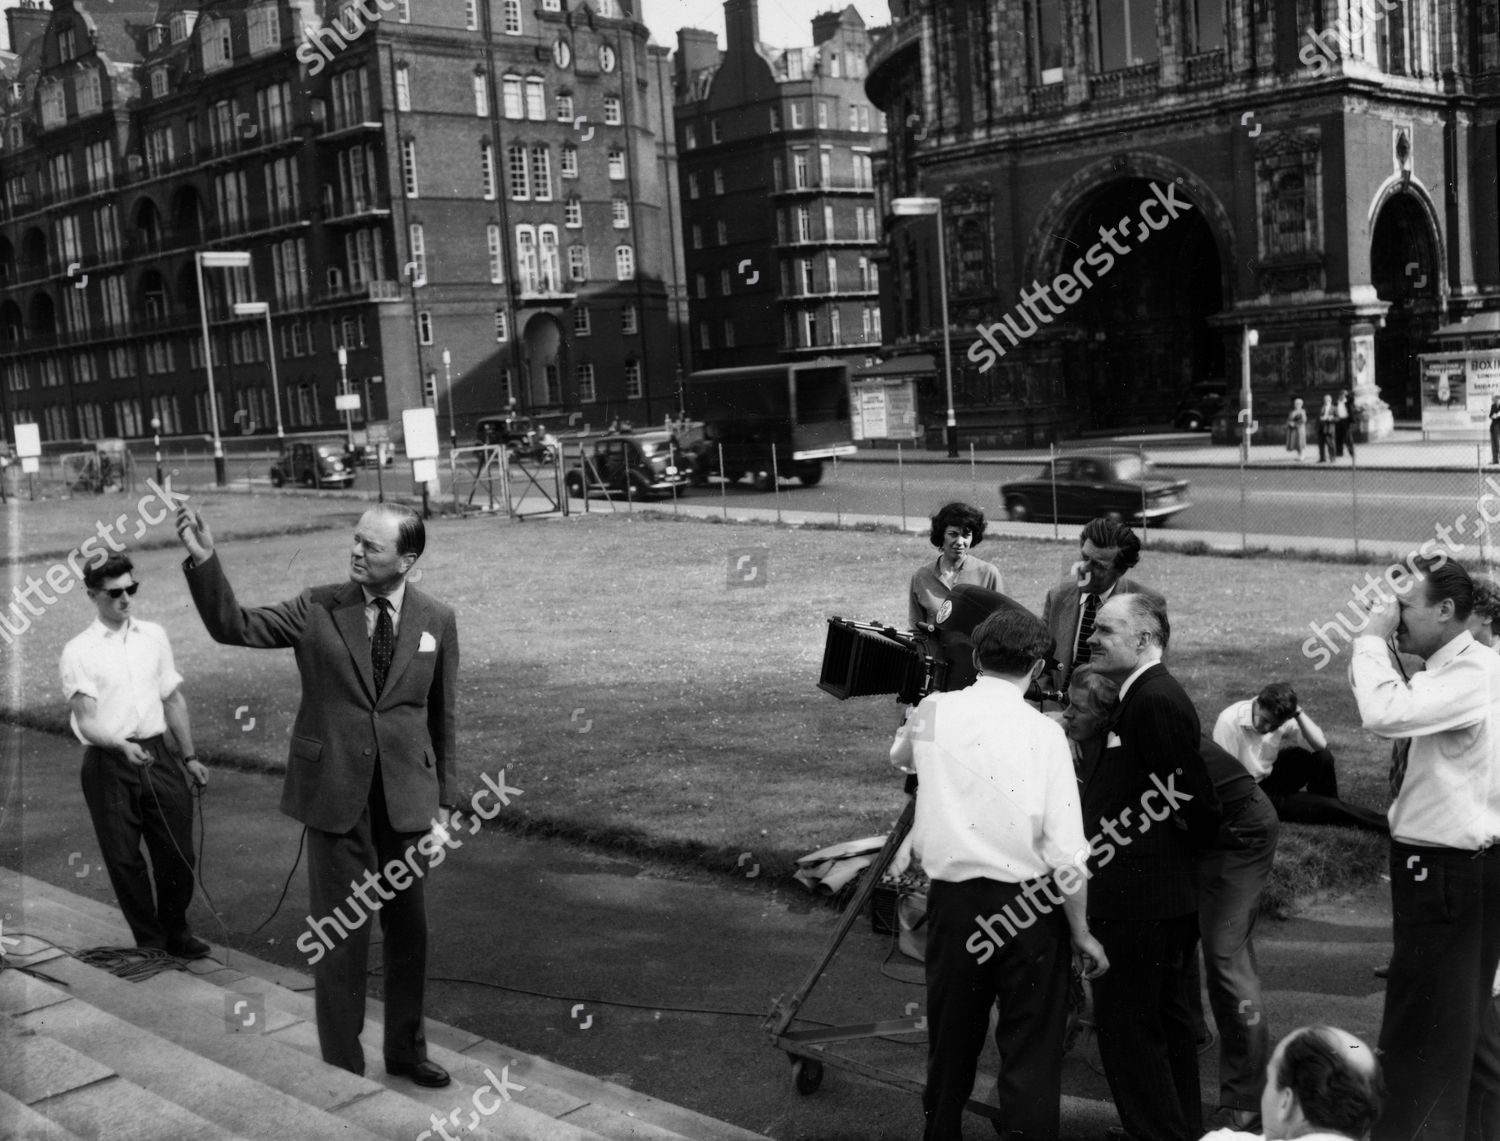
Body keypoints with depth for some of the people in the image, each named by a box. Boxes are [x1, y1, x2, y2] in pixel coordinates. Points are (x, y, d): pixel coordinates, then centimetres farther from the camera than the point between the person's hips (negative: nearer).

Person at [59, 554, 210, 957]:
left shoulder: (153, 636, 7)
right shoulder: (79, 651, -6)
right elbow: (85, 721, -12)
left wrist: (189, 757, 15)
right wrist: (122, 746, -30)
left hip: (157, 754, 3)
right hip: (109, 763, -3)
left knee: (177, 851, 5)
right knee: (124, 859, 4)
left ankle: (176, 932, 26)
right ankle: (149, 942, 21)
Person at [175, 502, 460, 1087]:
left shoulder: (436, 620, 0)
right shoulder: (318, 608, -3)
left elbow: (441, 716, 4)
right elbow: (235, 626, -10)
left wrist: (443, 804, 4)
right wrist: (204, 559, -24)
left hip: (406, 797, 2)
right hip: (336, 793, -1)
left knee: (409, 928, 13)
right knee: (340, 930, 4)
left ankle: (406, 1050, 32)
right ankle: (342, 1065, 19)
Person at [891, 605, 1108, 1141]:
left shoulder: (933, 713, 0)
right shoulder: (1042, 732, -11)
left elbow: (898, 756, 25)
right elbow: (1066, 853, -13)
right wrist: (1082, 933, -3)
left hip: (952, 897, 4)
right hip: (1029, 905, -3)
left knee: (950, 1043, 18)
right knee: (1031, 1054, 4)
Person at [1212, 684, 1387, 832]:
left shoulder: (1283, 719, -13)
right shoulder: (1229, 722, -30)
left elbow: (1320, 744, -20)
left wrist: (1298, 712, -29)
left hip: (1271, 774, 6)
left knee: (1322, 757, -17)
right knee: (1328, 805, -14)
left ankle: (1325, 812, 3)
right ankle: (1383, 825, 2)